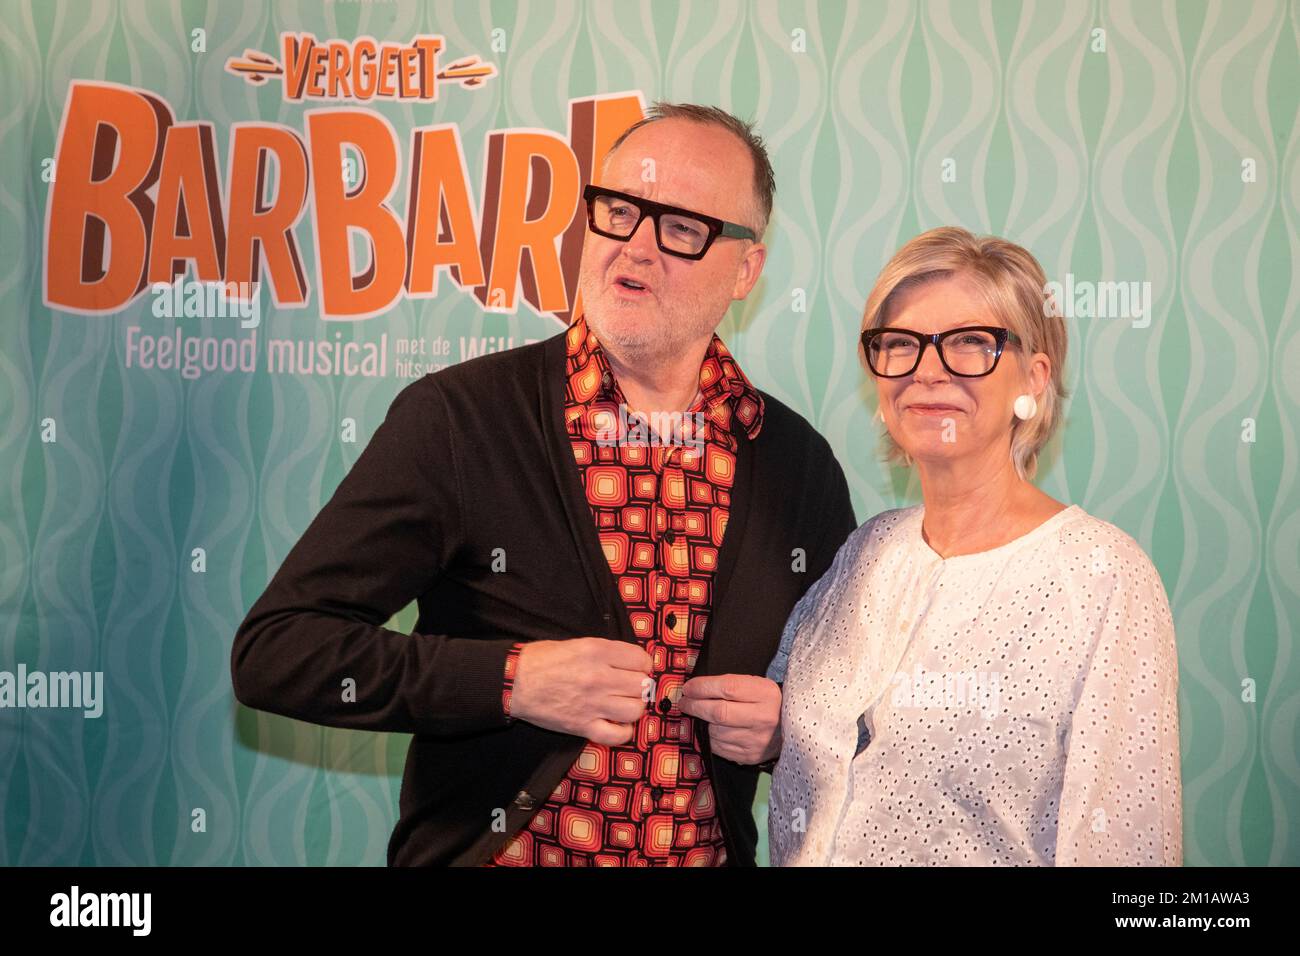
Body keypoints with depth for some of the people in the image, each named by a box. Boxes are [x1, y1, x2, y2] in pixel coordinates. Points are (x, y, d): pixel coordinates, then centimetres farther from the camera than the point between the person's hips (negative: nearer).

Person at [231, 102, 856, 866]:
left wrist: (791, 718, -10)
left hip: (711, 850, 3)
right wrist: (510, 679, -23)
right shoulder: (454, 419, -12)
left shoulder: (799, 461, -2)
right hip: (487, 849, -2)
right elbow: (275, 652, -14)